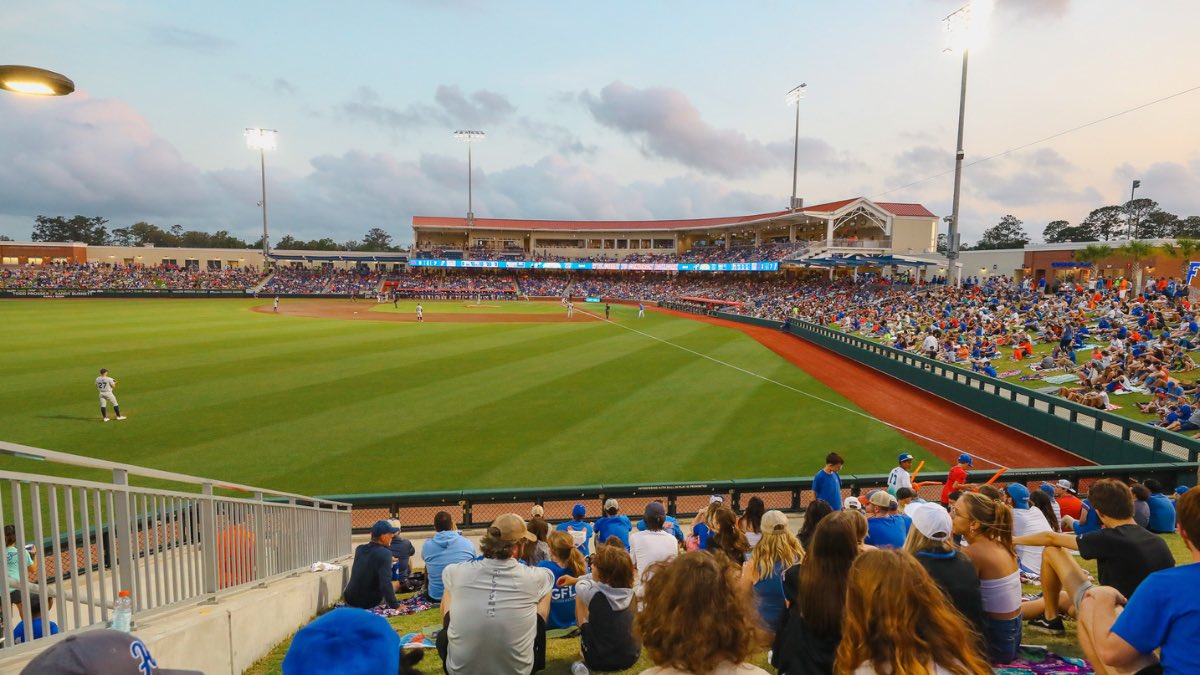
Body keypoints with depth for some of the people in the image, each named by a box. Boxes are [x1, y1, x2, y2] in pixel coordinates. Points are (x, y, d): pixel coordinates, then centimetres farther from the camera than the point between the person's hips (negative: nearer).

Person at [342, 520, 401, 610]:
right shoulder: (384, 553, -22)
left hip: (349, 599, 6)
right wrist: (395, 606, -27)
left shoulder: (359, 549, -2)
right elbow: (385, 583, -30)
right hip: (370, 603, -6)